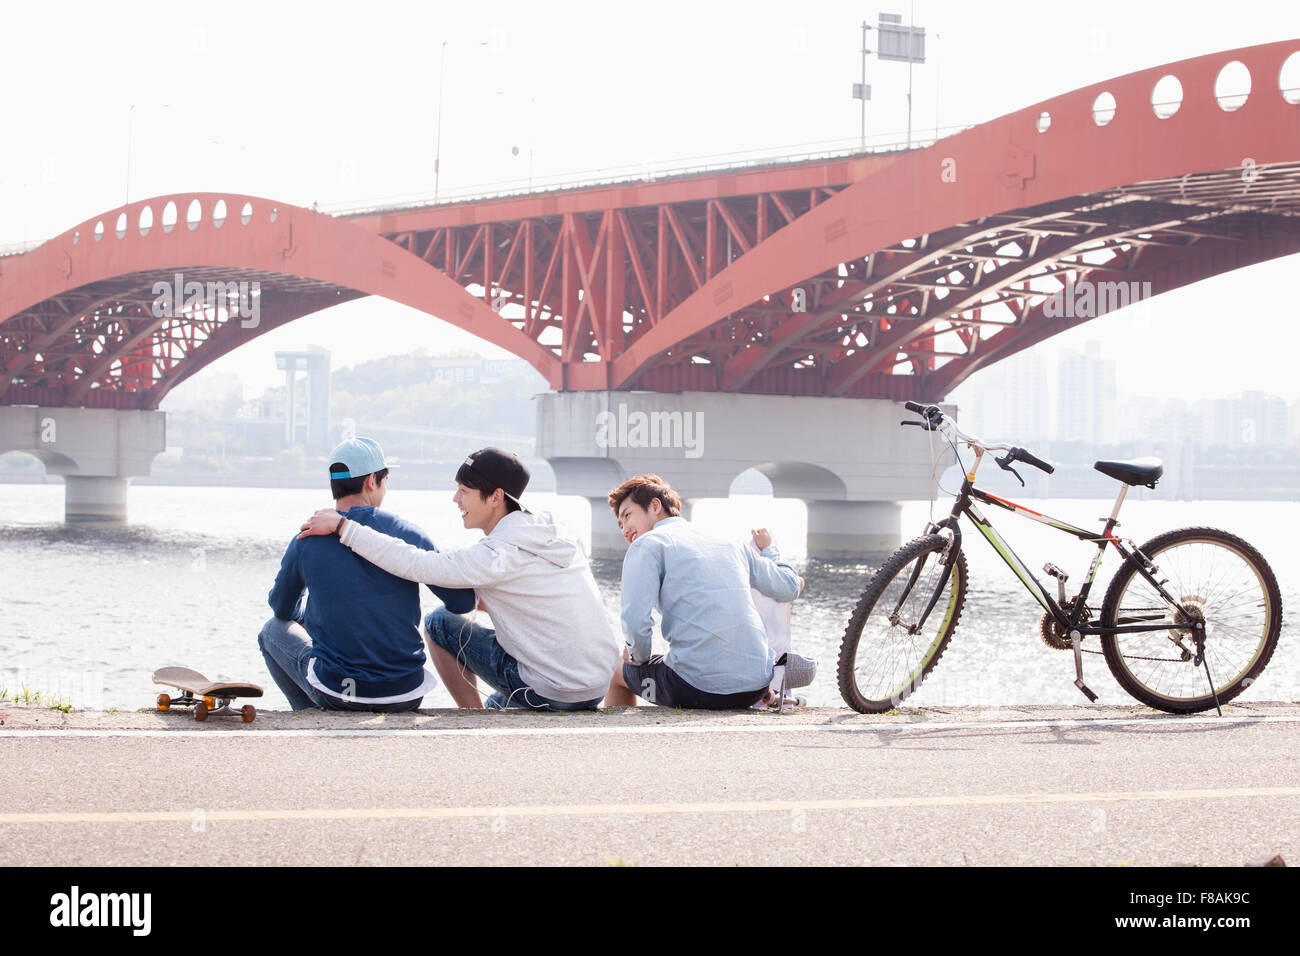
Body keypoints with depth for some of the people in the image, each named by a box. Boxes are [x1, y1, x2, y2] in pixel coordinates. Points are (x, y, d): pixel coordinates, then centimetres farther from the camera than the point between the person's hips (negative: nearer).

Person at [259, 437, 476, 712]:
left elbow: (282, 607, 15)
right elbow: (463, 603, 0)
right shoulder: (408, 535, -7)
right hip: (405, 695, 1)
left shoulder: (306, 542, -5)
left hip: (334, 694, 0)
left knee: (274, 630, 27)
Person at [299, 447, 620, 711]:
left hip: (554, 694, -7)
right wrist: (481, 597, 12)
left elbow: (415, 564, -21)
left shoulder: (499, 556, -17)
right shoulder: (557, 538, 7)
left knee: (439, 623, 8)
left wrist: (342, 526, -18)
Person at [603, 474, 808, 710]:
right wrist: (768, 549, 48)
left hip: (701, 688, -5)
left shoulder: (647, 544, 1)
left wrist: (638, 657, 11)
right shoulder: (731, 545, 18)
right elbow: (789, 588, 28)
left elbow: (636, 623, -11)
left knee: (617, 674, 24)